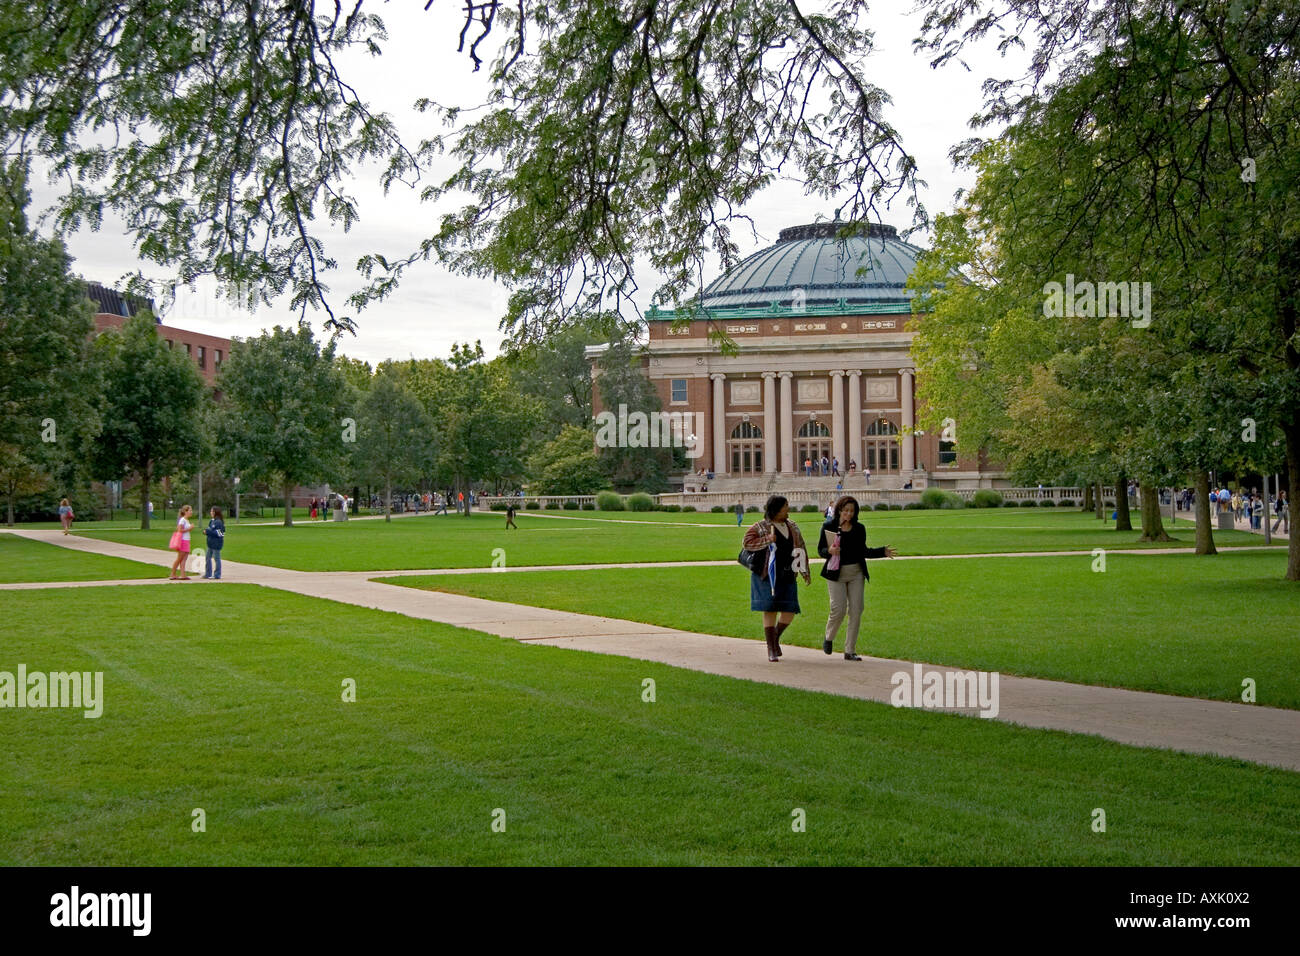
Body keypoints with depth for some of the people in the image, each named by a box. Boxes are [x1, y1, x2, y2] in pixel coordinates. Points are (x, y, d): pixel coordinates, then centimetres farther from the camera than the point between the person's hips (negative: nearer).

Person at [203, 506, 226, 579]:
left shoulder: (218, 522, -17)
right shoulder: (212, 521, 13)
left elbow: (218, 533, -21)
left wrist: (208, 532, -18)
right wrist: (206, 531, 2)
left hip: (216, 543, -10)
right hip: (211, 543, 10)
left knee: (216, 558, -2)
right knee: (207, 557, 14)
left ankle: (217, 575, 5)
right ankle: (208, 574, 23)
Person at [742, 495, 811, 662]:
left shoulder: (793, 527, 15)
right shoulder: (760, 527, -2)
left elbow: (801, 549, 19)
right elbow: (747, 543, -11)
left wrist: (805, 572, 16)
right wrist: (768, 539, -19)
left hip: (787, 576, 5)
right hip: (768, 576, -5)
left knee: (790, 611, 0)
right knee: (770, 611, -4)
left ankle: (776, 637, 27)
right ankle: (771, 650, 3)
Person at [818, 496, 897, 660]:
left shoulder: (859, 528, 6)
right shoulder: (829, 527, -3)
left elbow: (863, 551, 14)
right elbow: (820, 550, 0)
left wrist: (883, 552, 4)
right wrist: (829, 551, -22)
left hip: (856, 572, 3)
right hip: (836, 573, -3)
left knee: (856, 611, -1)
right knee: (838, 609, -9)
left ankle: (850, 651, 7)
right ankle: (829, 638, 22)